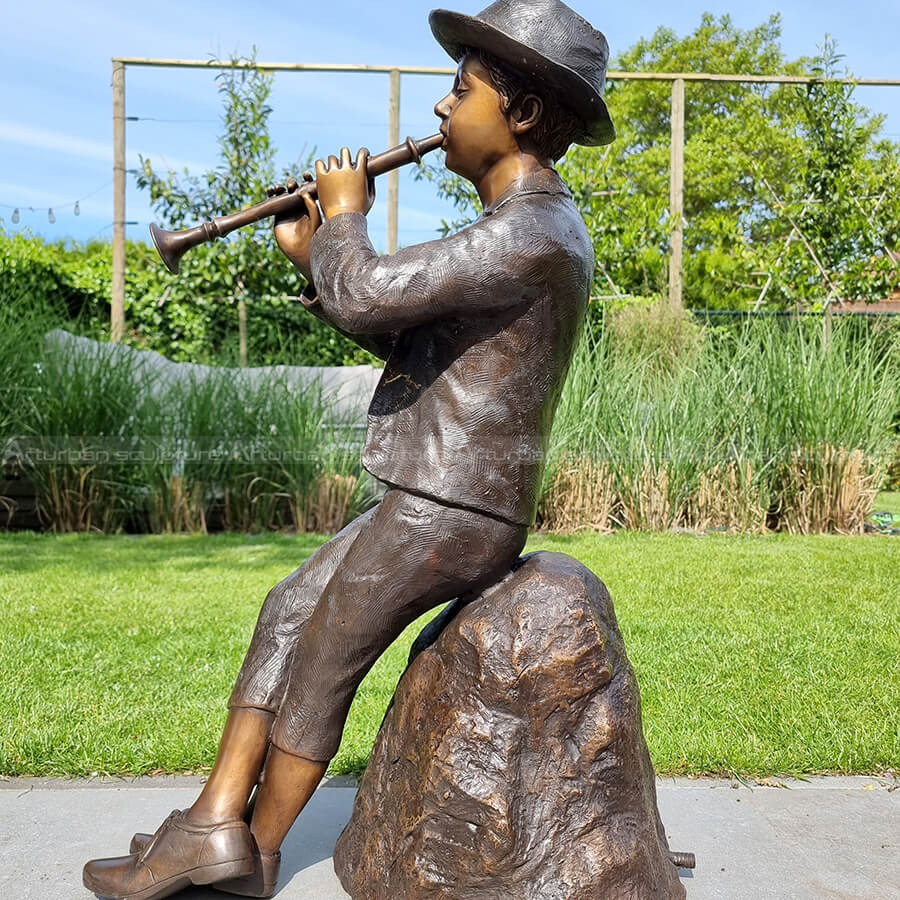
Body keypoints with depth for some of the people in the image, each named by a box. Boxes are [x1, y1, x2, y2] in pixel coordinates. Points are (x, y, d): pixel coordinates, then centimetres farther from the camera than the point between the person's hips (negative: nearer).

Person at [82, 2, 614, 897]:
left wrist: (346, 217, -6)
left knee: (321, 668, 4)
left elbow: (365, 295, -26)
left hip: (443, 517, -10)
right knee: (286, 614, 12)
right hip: (434, 502, 10)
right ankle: (214, 823, 15)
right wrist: (316, 259, 7)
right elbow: (406, 329, 17)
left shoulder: (533, 234, -20)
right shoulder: (521, 230, 15)